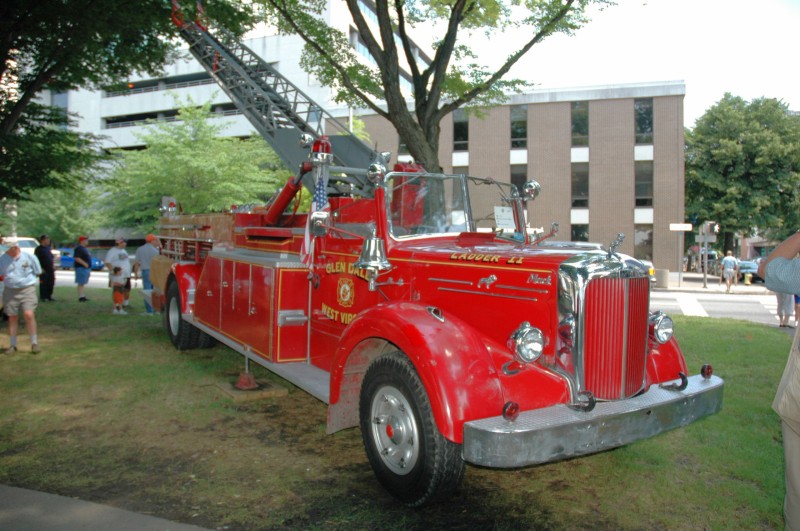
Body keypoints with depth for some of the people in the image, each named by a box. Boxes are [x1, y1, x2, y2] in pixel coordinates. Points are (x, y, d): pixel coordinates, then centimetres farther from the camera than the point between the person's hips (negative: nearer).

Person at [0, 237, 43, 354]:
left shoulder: (29, 257, -4)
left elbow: (37, 273, 6)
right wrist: (11, 280, 0)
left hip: (27, 289, -3)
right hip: (10, 291, 3)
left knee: (29, 314, -14)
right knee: (12, 317, 7)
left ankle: (34, 343, -3)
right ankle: (13, 345, 18)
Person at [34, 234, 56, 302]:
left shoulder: (48, 248, 15)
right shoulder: (39, 249, -8)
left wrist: (53, 266, 15)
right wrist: (41, 268, -18)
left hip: (50, 269, 7)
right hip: (44, 270, -7)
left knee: (51, 283, 9)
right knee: (43, 283, -3)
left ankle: (49, 296, 19)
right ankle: (43, 297, 5)